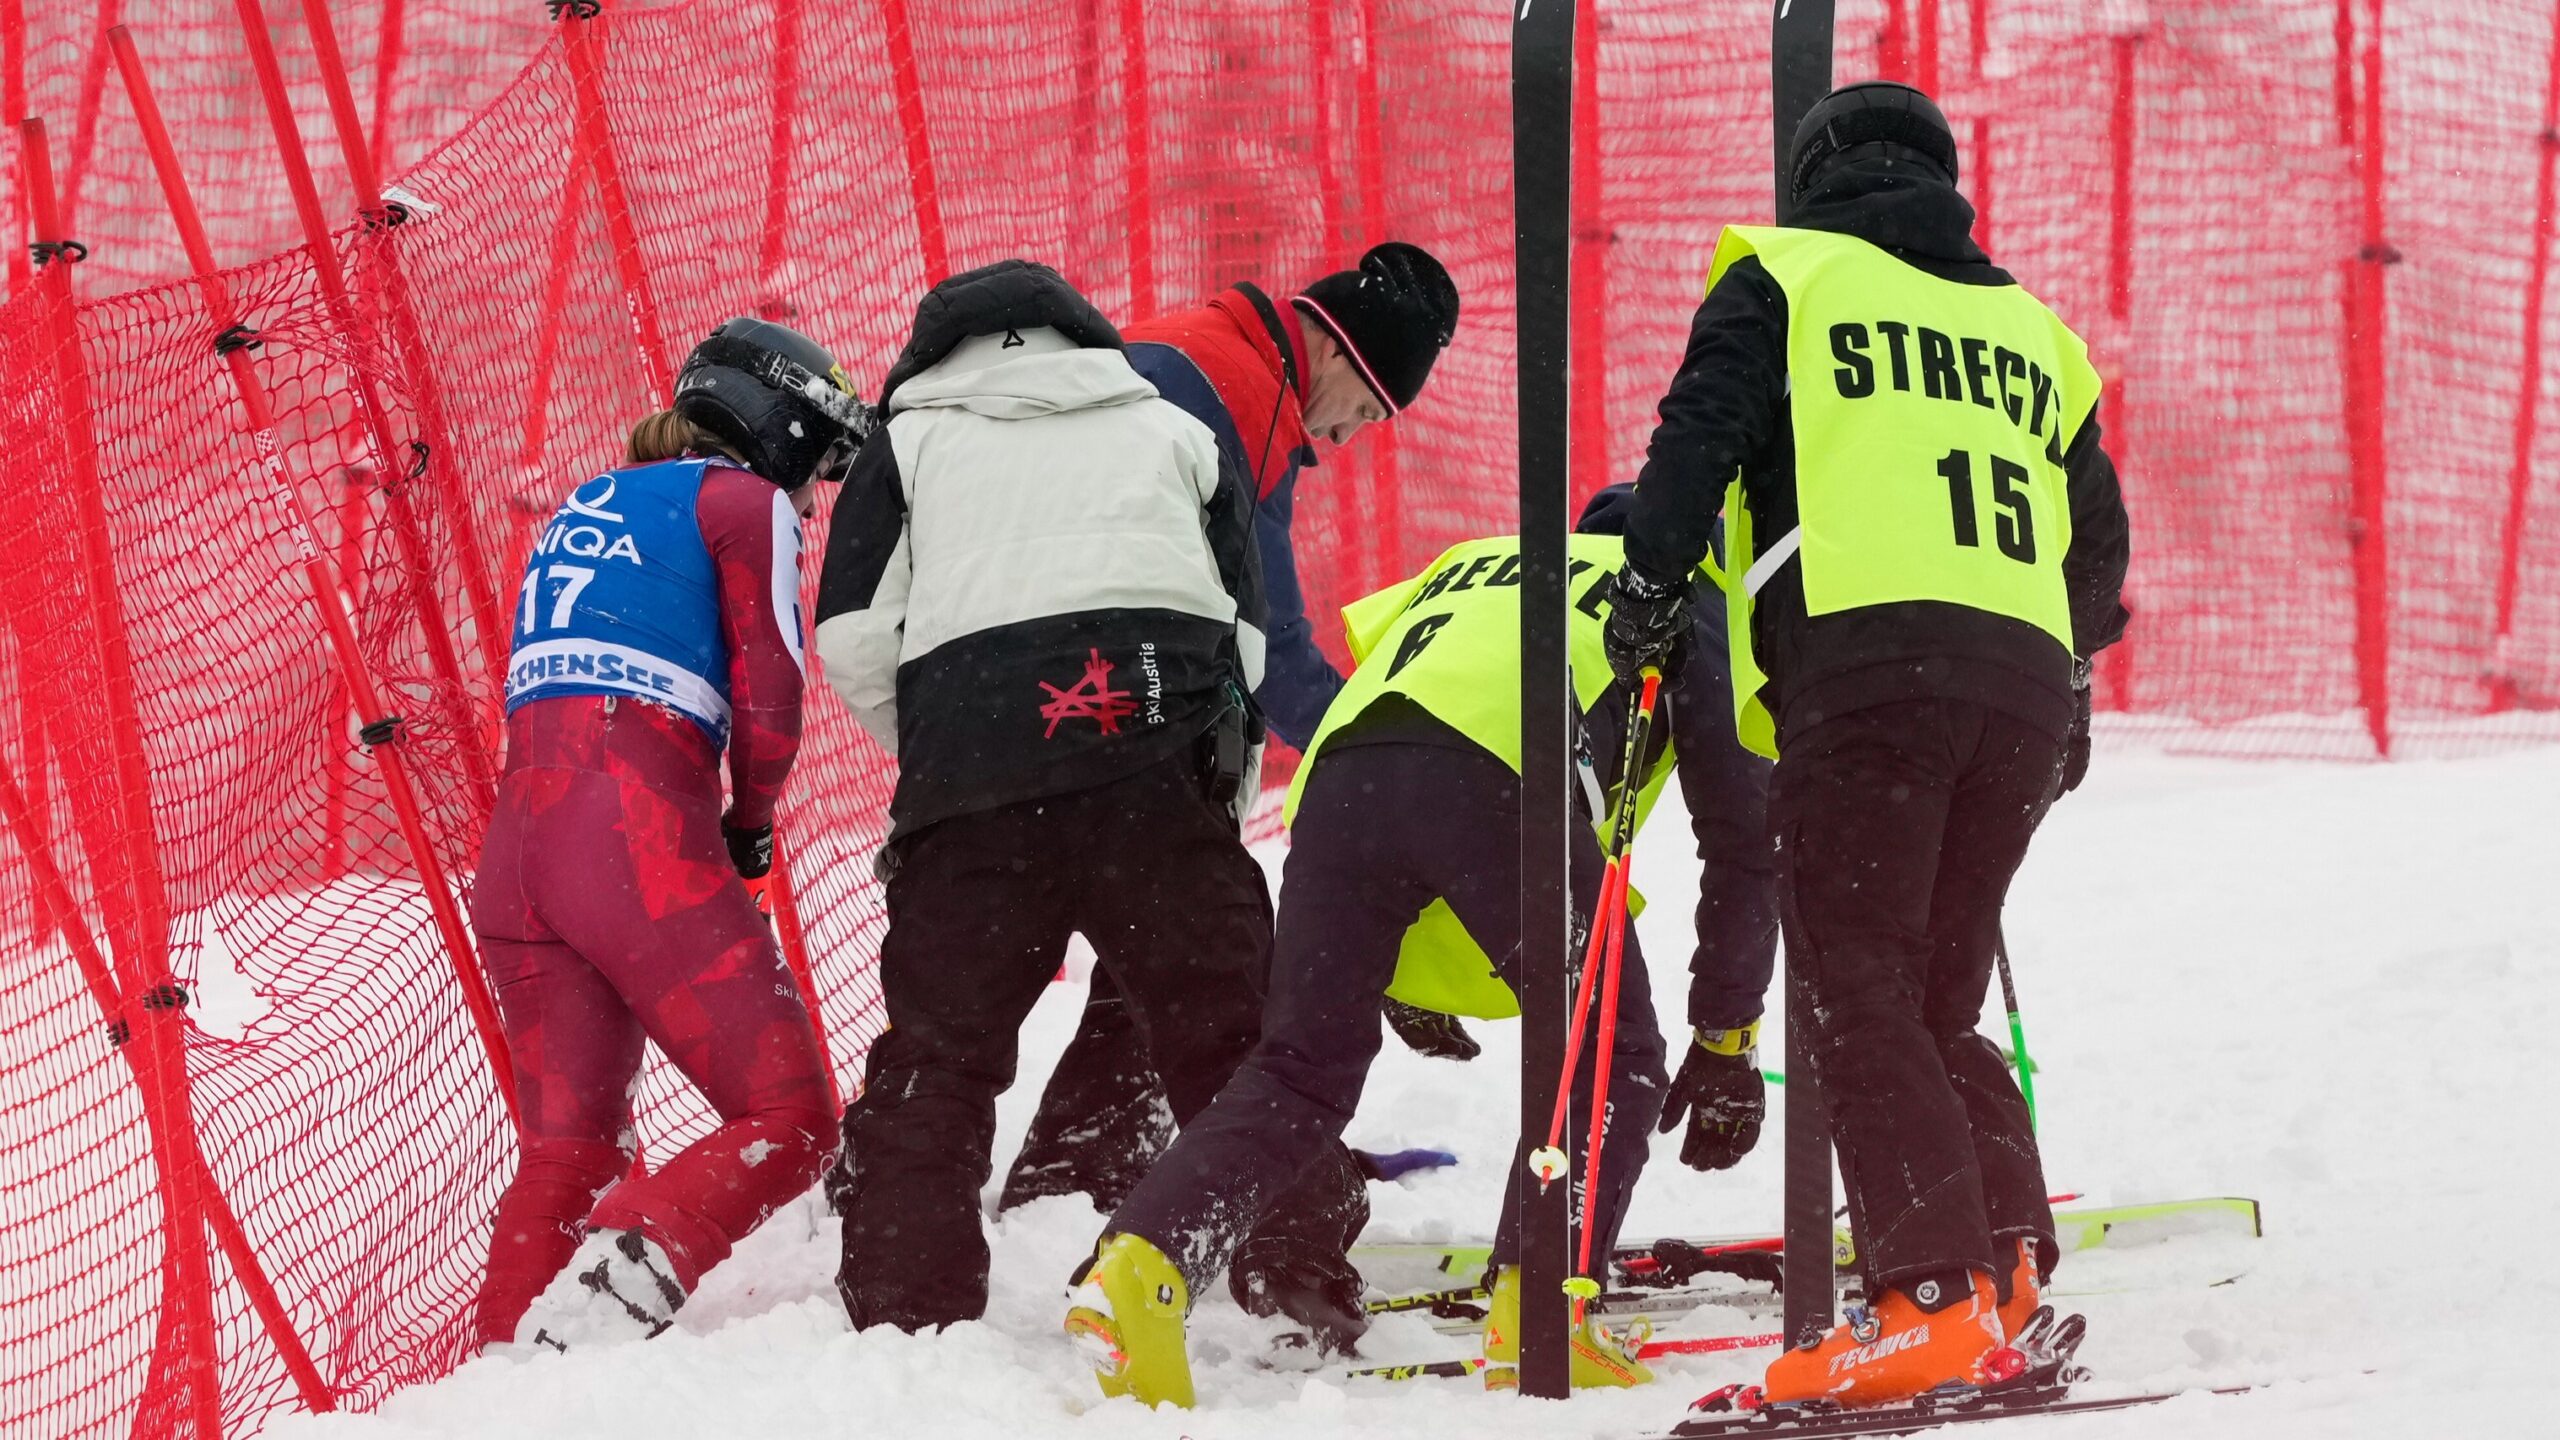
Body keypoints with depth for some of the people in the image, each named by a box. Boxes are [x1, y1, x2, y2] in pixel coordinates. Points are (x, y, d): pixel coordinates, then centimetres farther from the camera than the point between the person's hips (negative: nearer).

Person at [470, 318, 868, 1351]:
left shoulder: (580, 514, 27)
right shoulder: (744, 502, 6)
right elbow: (768, 693, -3)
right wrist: (751, 820, 15)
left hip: (518, 843, 7)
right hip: (643, 836, -7)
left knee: (567, 1149, 13)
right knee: (787, 1120, -3)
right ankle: (616, 1288, -24)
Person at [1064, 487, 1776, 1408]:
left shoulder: (1472, 565, 43)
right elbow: (1738, 831, 26)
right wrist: (1728, 1045, 30)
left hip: (1337, 777, 4)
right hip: (1498, 780, -4)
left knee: (1299, 1073, 10)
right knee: (1609, 1058, 12)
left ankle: (1137, 1269, -11)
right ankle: (1532, 1320, -1)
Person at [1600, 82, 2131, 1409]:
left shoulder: (1786, 276, 14)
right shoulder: (2028, 328, 29)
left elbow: (1702, 431, 1)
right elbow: (2098, 540, 31)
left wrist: (1649, 580, 11)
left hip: (1866, 662, -5)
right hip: (2028, 686, 5)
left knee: (1859, 997, -9)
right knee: (1937, 1003, 14)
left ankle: (1932, 1294, -23)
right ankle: (2009, 1265, -2)